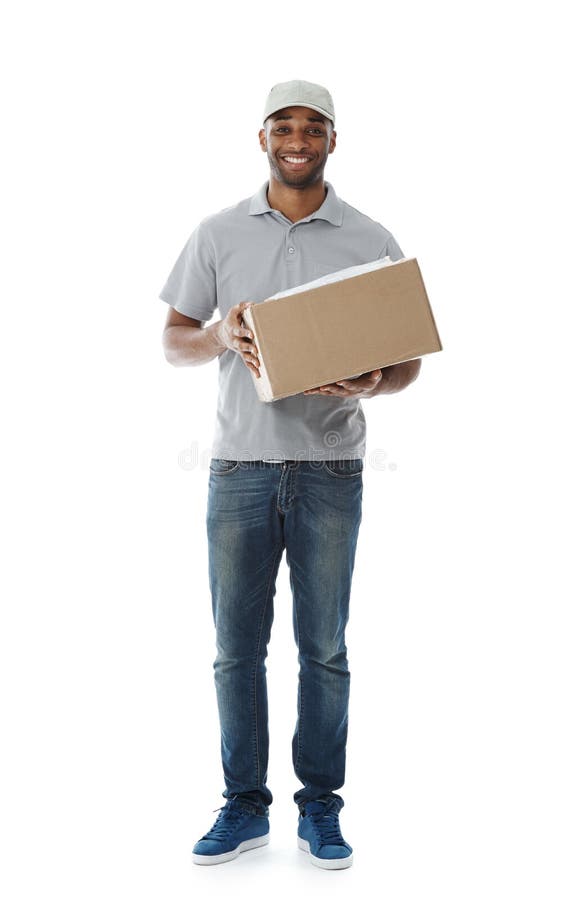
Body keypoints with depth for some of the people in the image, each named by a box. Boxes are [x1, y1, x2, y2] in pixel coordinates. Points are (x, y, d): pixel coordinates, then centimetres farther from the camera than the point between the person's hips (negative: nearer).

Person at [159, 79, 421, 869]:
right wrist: (222, 337, -14)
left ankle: (321, 806, 20)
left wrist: (369, 384, -18)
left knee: (324, 647, 6)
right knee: (237, 645, 6)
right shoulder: (218, 233, 6)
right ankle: (245, 805, 20)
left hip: (330, 470, -1)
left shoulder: (371, 241, 4)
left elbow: (408, 360, 5)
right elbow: (173, 340, 8)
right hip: (239, 466, 1)